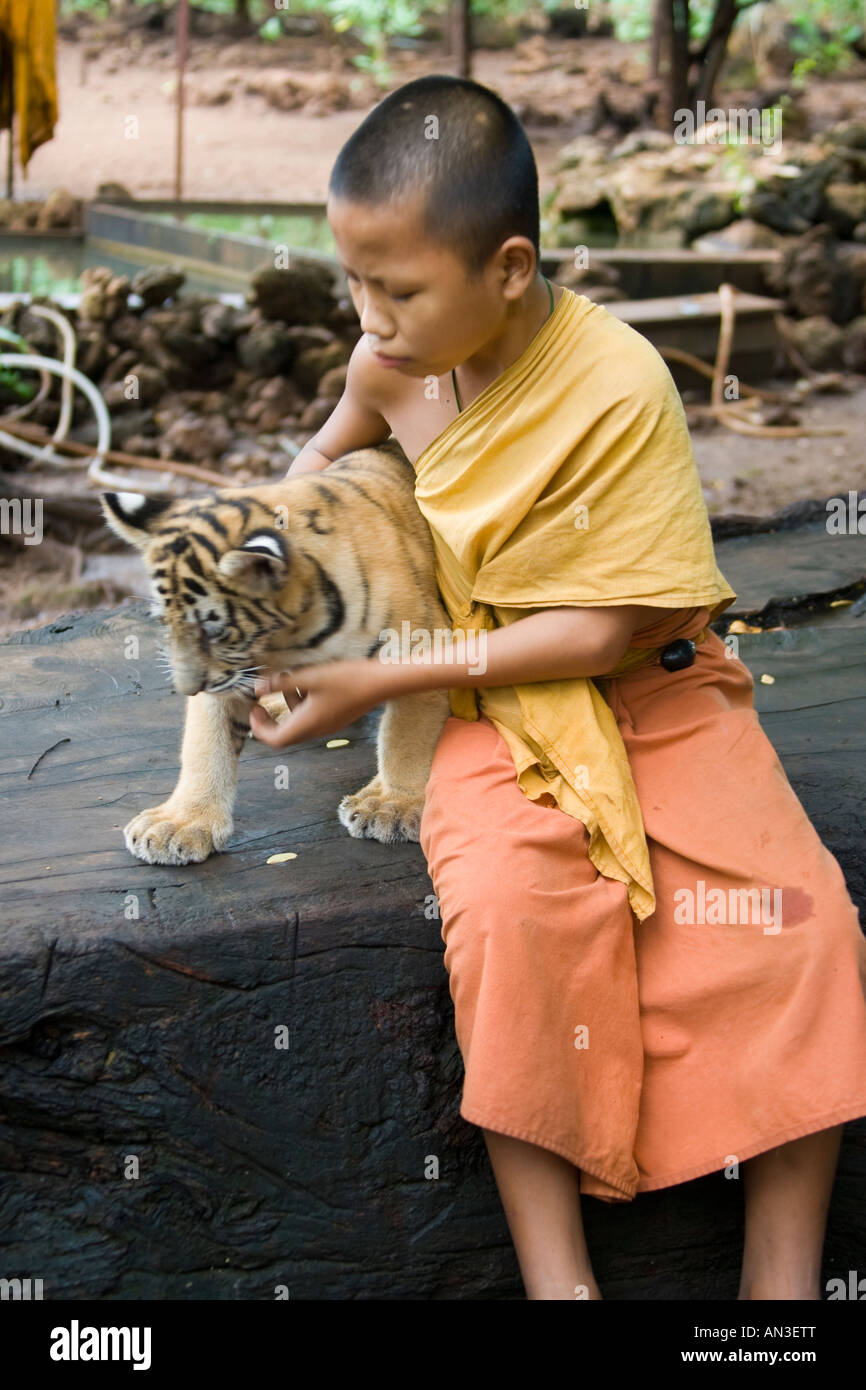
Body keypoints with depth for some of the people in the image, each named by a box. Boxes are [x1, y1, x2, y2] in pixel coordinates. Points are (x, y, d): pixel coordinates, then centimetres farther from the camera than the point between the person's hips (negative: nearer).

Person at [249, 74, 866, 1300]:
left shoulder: (618, 388, -21)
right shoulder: (393, 364, -4)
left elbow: (600, 633, -19)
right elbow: (332, 448, 24)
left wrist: (381, 680, -18)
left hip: (651, 694, -2)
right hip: (499, 709, 2)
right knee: (507, 910, -29)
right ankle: (554, 1272, -21)